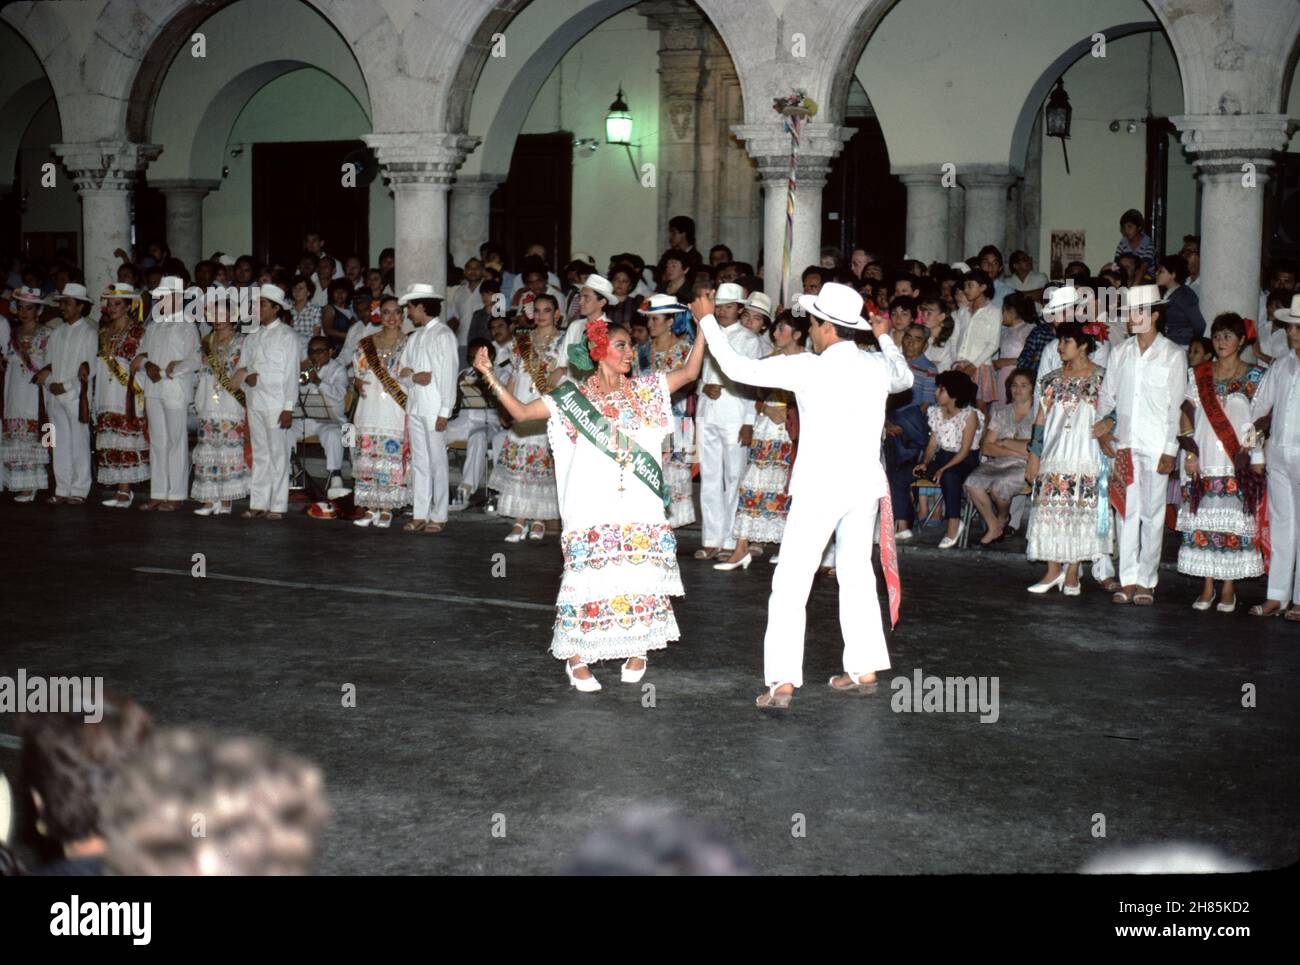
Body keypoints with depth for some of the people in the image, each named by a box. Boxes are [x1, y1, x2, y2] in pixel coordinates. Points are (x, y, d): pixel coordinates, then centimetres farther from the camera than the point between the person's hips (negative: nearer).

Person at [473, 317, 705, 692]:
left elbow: (690, 372, 3)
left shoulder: (645, 390, 8)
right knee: (589, 577, -2)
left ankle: (637, 649, 23)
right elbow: (521, 412, -1)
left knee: (641, 575, 4)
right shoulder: (574, 398, 2)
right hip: (592, 507, -2)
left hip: (640, 507, 3)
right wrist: (490, 376, -11)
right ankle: (577, 658, 10)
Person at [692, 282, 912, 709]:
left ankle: (782, 682, -8)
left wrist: (707, 320, 4)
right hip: (864, 486, 6)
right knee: (857, 577, 17)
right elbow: (905, 378, 28)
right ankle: (864, 669, 22)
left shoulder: (809, 368, -13)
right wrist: (885, 337, 42)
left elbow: (739, 368, -7)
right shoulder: (877, 365, 4)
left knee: (791, 583, -3)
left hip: (819, 489, -6)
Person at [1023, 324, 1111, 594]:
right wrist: (1034, 455, 6)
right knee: (1048, 510, 0)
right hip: (1053, 455, 3)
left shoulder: (1101, 377, 0)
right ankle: (1053, 570, 8)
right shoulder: (1053, 379, 10)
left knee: (1080, 512, -1)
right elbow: (1041, 419, 10)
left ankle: (1072, 573, 7)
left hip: (1085, 455, -3)